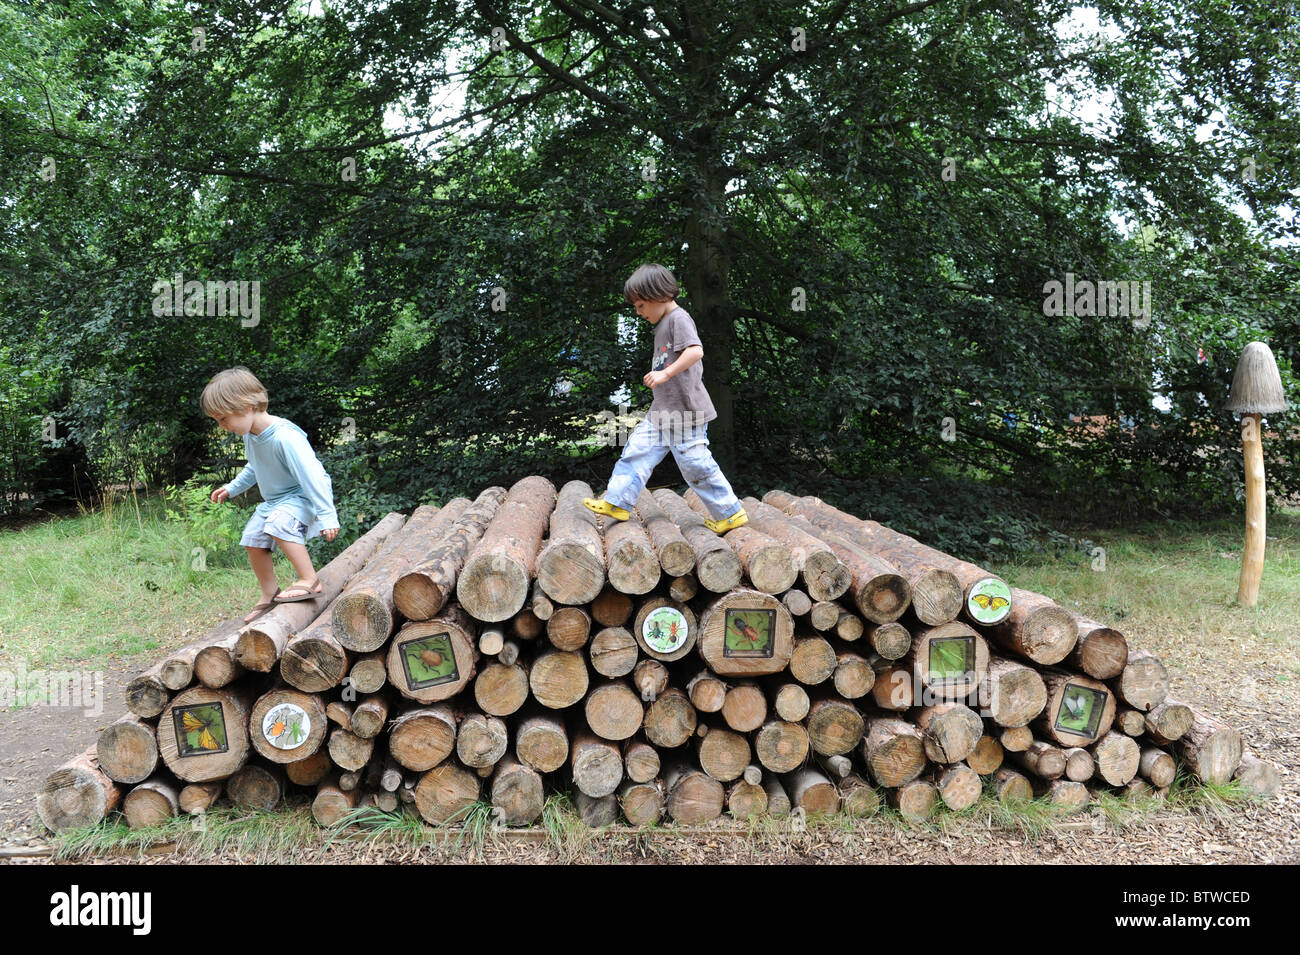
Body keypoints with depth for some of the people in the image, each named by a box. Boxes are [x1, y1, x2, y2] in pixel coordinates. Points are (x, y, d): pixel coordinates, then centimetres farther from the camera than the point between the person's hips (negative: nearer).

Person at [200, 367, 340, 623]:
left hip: (303, 496, -10)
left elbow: (311, 475, -30)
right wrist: (233, 488, 19)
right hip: (274, 499, 10)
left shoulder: (284, 437, -30)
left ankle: (309, 579, -27)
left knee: (278, 523, -34)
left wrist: (327, 515, -32)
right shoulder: (250, 436, 0)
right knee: (253, 540, 6)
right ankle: (269, 594, 21)